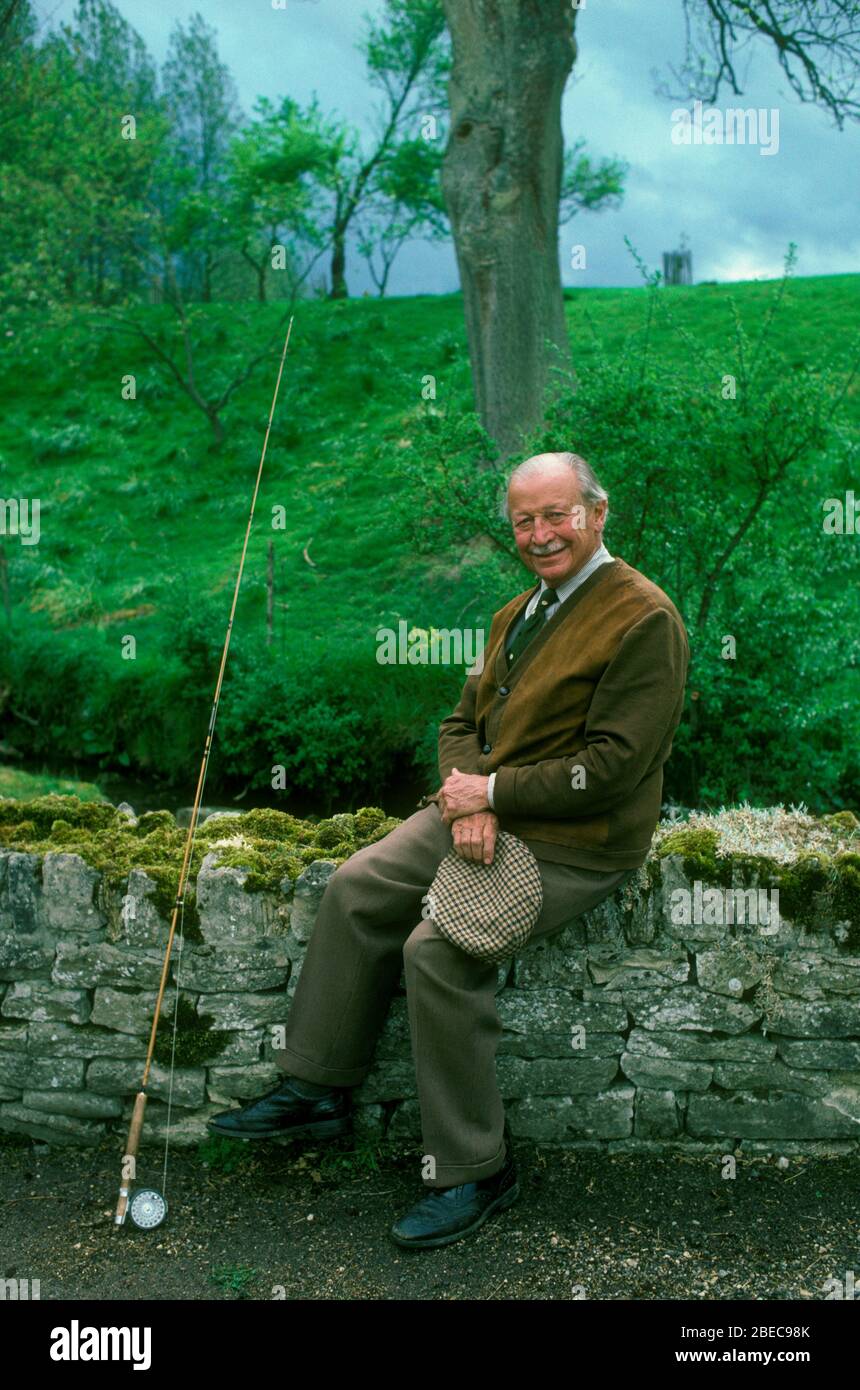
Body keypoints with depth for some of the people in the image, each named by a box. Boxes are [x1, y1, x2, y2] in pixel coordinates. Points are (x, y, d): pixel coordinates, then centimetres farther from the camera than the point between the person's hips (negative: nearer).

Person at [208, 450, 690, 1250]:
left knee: (436, 946, -23)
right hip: (479, 814, 9)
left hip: (570, 844, -9)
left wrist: (492, 792, -17)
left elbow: (612, 765, -21)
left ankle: (474, 1171, -8)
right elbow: (462, 722, 14)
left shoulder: (644, 618, -15)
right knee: (356, 888, -2)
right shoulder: (517, 614, 14)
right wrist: (466, 800, -8)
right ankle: (316, 1090, 11)